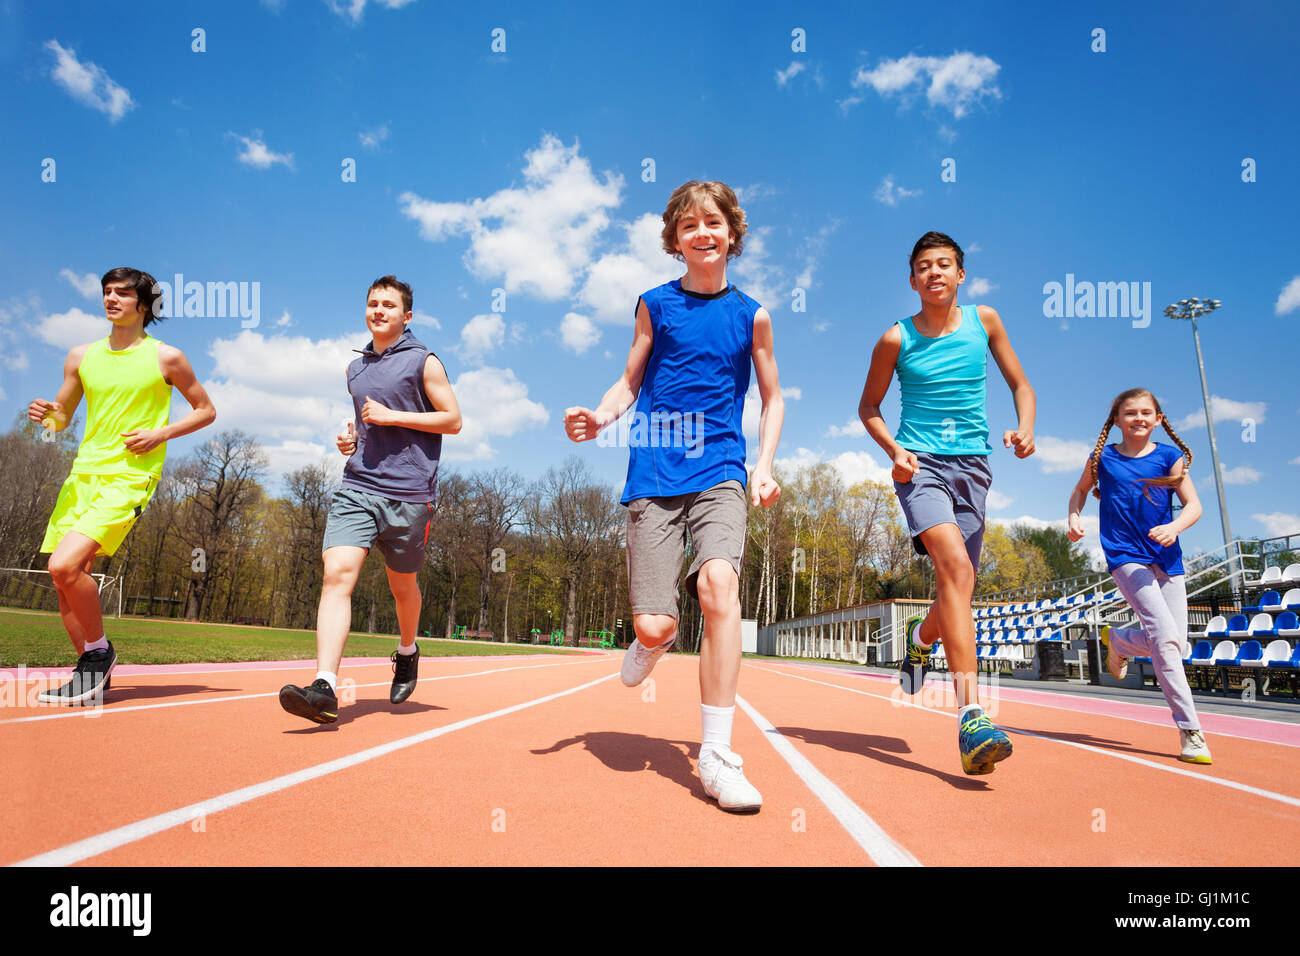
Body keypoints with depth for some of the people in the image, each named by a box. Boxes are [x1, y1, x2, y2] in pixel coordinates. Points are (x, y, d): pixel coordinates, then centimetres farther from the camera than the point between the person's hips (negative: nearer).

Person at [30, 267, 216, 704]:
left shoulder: (166, 357, 0)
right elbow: (63, 417, 19)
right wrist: (47, 415, -5)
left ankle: (98, 649, 2)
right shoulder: (81, 356, 12)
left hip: (127, 479, -6)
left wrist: (161, 433, -8)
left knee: (65, 565, -21)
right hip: (82, 475, 6)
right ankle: (93, 673, 20)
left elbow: (205, 410, 7)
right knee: (65, 581, 5)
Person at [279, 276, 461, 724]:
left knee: (402, 584, 9)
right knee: (337, 572, -16)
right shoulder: (355, 368, 18)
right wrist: (350, 435, 9)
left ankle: (408, 651, 39)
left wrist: (392, 417, -10)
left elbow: (453, 419, -2)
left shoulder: (423, 361, 2)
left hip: (408, 493, -3)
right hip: (357, 486, 4)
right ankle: (325, 687, -21)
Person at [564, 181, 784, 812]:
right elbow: (629, 383, 15)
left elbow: (772, 398, 18)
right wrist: (598, 418, -6)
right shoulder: (655, 304, 10)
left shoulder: (751, 315, 10)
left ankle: (716, 755, -15)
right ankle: (652, 641, 35)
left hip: (720, 471, 0)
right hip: (653, 475, 0)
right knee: (654, 626, -8)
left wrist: (764, 466, 5)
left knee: (720, 582, -27)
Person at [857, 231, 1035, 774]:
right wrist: (894, 451, -7)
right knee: (955, 565, -26)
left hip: (972, 464, 4)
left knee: (957, 587, 5)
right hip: (921, 463, -3)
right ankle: (971, 717, -29)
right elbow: (868, 407, 10)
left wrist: (1025, 429, -4)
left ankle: (922, 638, 43)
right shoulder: (897, 339, 2)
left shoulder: (984, 321, 8)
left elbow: (1020, 384, 16)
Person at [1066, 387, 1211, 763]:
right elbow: (1080, 490, 18)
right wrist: (1074, 519, -1)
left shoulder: (1169, 457, 3)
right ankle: (1190, 731, -16)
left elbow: (1194, 505, -1)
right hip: (1126, 556, -3)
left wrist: (1174, 527, -22)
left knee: (1175, 643, 2)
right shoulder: (1102, 458, 1)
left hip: (1168, 558, 3)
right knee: (1165, 636, -19)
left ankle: (1117, 640, 35)